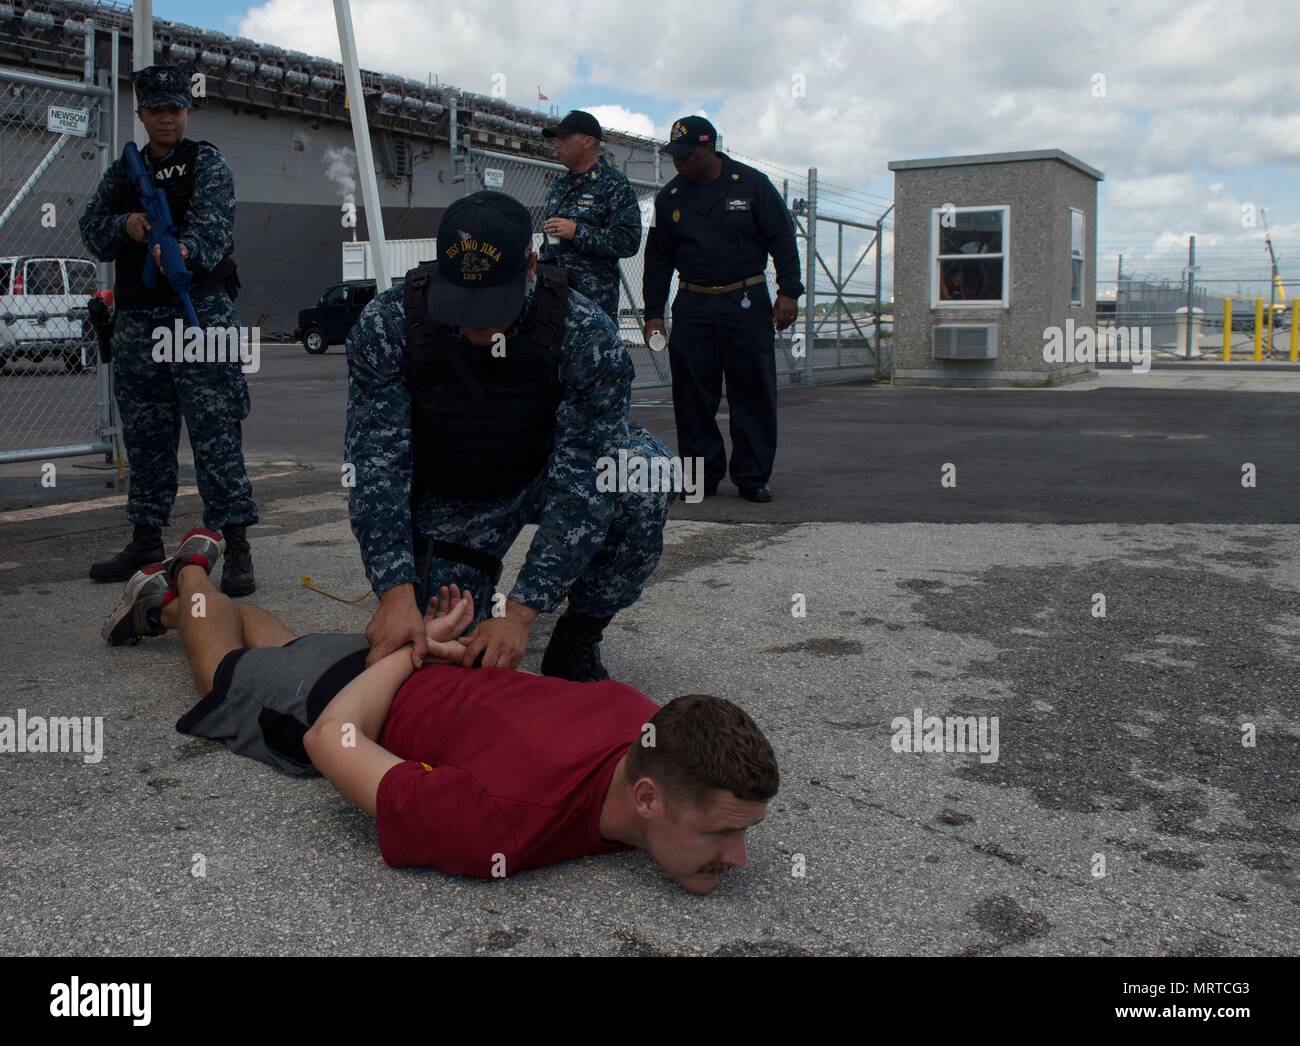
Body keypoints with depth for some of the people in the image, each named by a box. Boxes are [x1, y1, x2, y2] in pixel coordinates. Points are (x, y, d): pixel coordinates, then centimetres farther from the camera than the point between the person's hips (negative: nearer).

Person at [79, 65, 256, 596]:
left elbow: (213, 223, -15)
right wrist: (126, 224, -9)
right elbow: (92, 232, 13)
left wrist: (185, 249, -36)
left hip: (201, 312, -6)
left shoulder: (207, 163, 2)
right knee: (144, 434, 11)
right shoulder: (122, 172, 19)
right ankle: (146, 541, 22)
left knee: (215, 431, -12)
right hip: (137, 320, 6)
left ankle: (236, 545, -12)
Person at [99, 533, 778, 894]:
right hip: (331, 703, -5)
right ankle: (188, 577, 57)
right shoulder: (505, 833, -49)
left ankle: (172, 604, 62)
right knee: (228, 671, 32)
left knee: (286, 649, 38)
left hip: (424, 667, 5)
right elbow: (333, 736, -34)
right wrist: (422, 643, -21)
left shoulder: (644, 721, -31)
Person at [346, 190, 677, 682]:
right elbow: (377, 464, -28)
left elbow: (583, 479, -33)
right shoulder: (385, 327, -25)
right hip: (449, 501, 1)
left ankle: (577, 638, -8)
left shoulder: (587, 335, -30)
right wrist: (397, 591, -42)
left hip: (545, 472, -1)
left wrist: (522, 610, -41)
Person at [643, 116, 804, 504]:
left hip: (747, 302, -2)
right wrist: (653, 313, 7)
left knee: (754, 392, -1)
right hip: (692, 307, 2)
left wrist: (789, 292, -8)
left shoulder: (752, 184, 0)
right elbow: (657, 259, 12)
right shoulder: (669, 198, 8)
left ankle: (752, 476, 8)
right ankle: (702, 475, 10)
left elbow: (782, 239, 1)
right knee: (692, 395, 0)